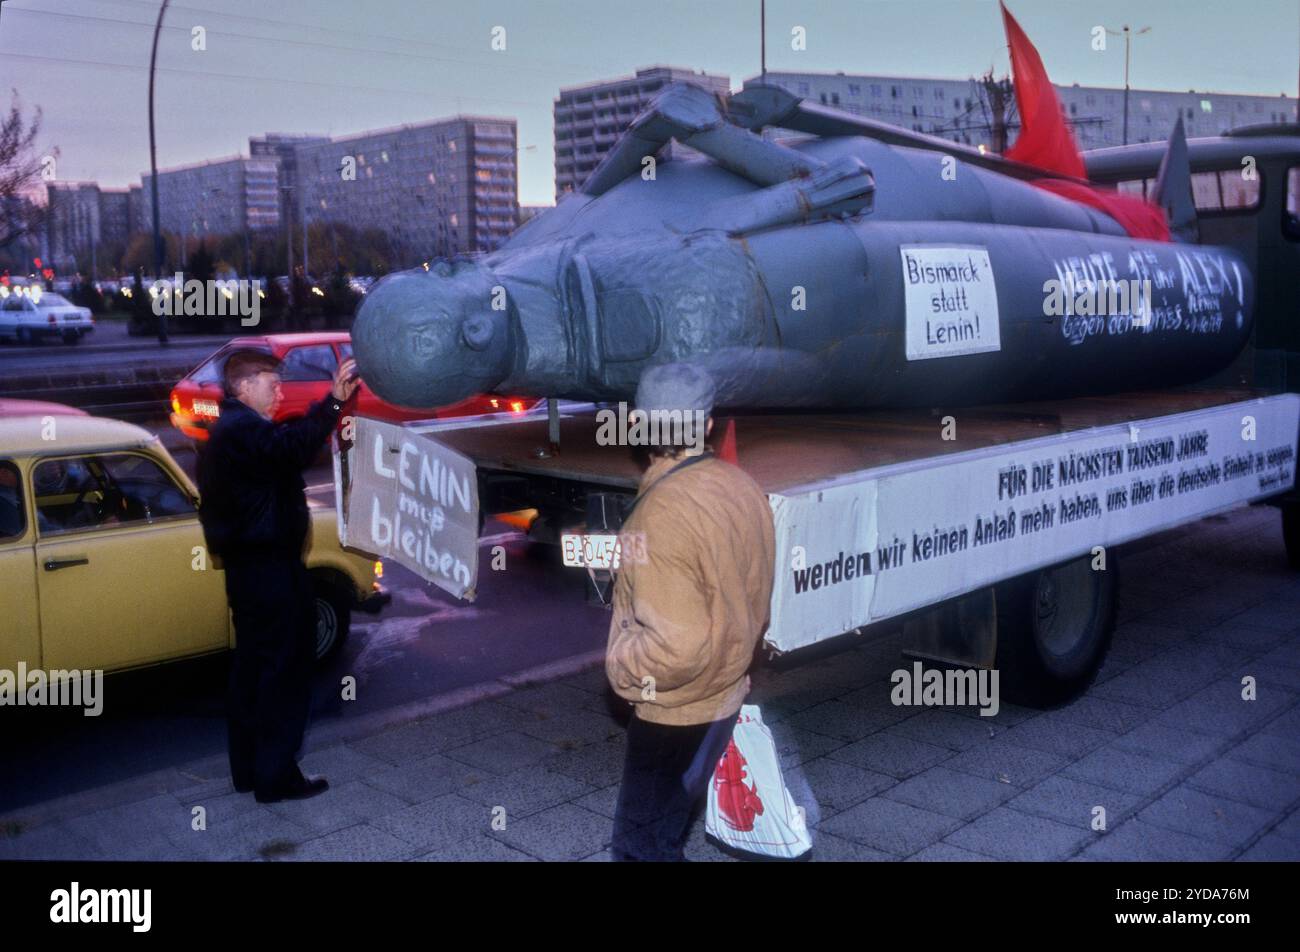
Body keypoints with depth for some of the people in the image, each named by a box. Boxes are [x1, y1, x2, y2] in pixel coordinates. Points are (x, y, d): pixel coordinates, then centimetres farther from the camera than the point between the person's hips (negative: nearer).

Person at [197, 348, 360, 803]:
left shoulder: (230, 429, 17)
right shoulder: (243, 429, -19)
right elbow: (294, 448, -39)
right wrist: (335, 400, -45)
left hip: (249, 568, 11)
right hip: (270, 571, -11)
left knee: (252, 668, 16)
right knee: (284, 671, -2)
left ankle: (248, 769, 26)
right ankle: (276, 777, 6)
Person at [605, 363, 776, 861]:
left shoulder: (661, 515, -29)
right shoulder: (741, 486, -5)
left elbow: (676, 644, -31)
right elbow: (753, 595, 6)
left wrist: (623, 667, -13)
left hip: (676, 711, -8)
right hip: (726, 691, 8)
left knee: (642, 842, 8)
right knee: (666, 828, 26)